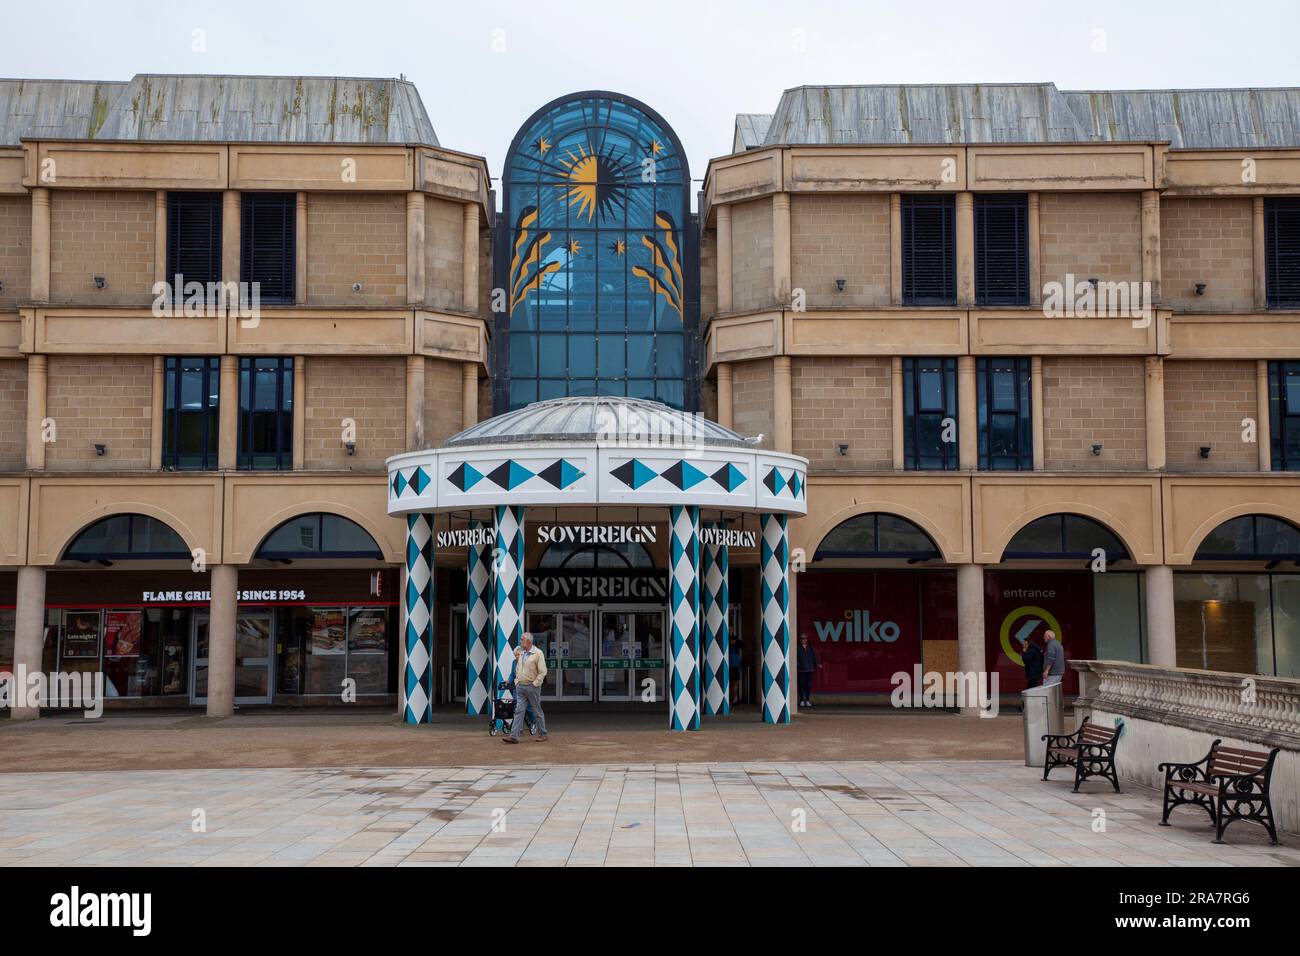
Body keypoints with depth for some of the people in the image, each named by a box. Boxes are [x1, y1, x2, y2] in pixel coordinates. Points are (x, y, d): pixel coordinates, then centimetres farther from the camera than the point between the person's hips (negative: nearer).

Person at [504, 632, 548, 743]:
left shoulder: (538, 653, -8)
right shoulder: (521, 653, 13)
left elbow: (542, 671, -11)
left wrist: (535, 684, -14)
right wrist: (517, 681, 11)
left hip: (532, 687, -6)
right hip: (520, 687, 6)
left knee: (537, 711, 5)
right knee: (519, 711, -1)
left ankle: (542, 734, 17)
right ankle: (514, 736, -6)